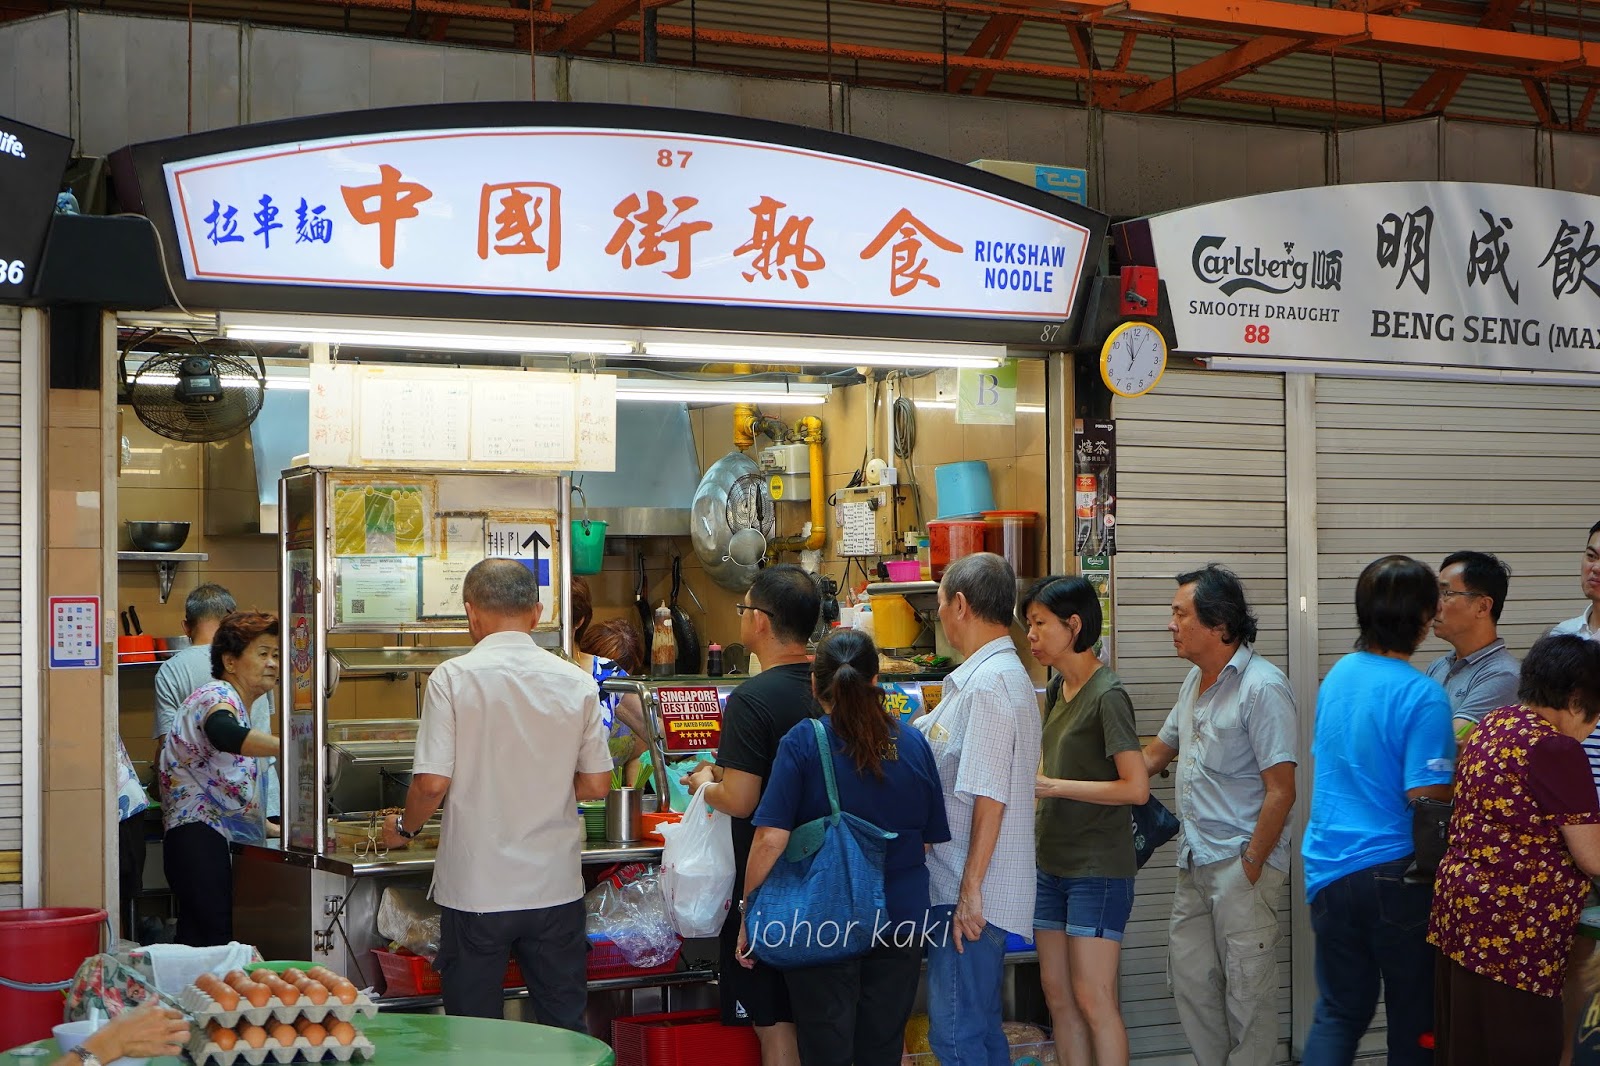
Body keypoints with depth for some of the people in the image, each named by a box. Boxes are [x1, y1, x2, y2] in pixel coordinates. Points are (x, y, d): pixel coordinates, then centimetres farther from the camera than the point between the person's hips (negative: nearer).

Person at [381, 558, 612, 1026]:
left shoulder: (454, 677, -9)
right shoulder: (577, 683, 0)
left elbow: (433, 783, -12)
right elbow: (596, 785, 3)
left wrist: (404, 826, 8)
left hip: (476, 887, -2)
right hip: (556, 886, 3)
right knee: (565, 1028, 13)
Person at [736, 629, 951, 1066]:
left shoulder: (803, 743, -12)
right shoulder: (913, 744, 1)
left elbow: (771, 839, -17)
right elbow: (932, 838, 8)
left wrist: (748, 911, -7)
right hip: (901, 919, 4)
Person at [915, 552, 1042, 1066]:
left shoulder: (989, 682, -17)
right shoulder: (988, 675, 16)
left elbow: (990, 796, -21)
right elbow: (921, 738, 28)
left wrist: (971, 888, -20)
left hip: (970, 892, -10)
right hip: (964, 884, 10)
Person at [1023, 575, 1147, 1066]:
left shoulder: (1107, 695, -14)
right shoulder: (1059, 689, 12)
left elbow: (1136, 787, -19)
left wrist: (1050, 786, -18)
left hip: (1098, 868, -9)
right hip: (1053, 861, 9)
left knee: (1093, 999, -6)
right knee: (1057, 993, 10)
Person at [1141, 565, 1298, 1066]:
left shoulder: (1262, 687, -16)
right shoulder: (1196, 680, 11)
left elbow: (1281, 791, -19)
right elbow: (1159, 750, 25)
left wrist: (1250, 866, -18)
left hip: (1240, 861, -9)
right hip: (1196, 861, 9)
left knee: (1247, 987, 1)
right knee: (1190, 978, 13)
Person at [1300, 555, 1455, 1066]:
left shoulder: (1337, 675, 5)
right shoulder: (1423, 696, -17)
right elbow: (1427, 799, -21)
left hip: (1328, 867, 6)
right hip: (1395, 872, -6)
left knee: (1339, 1009, 15)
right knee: (1414, 1020, 10)